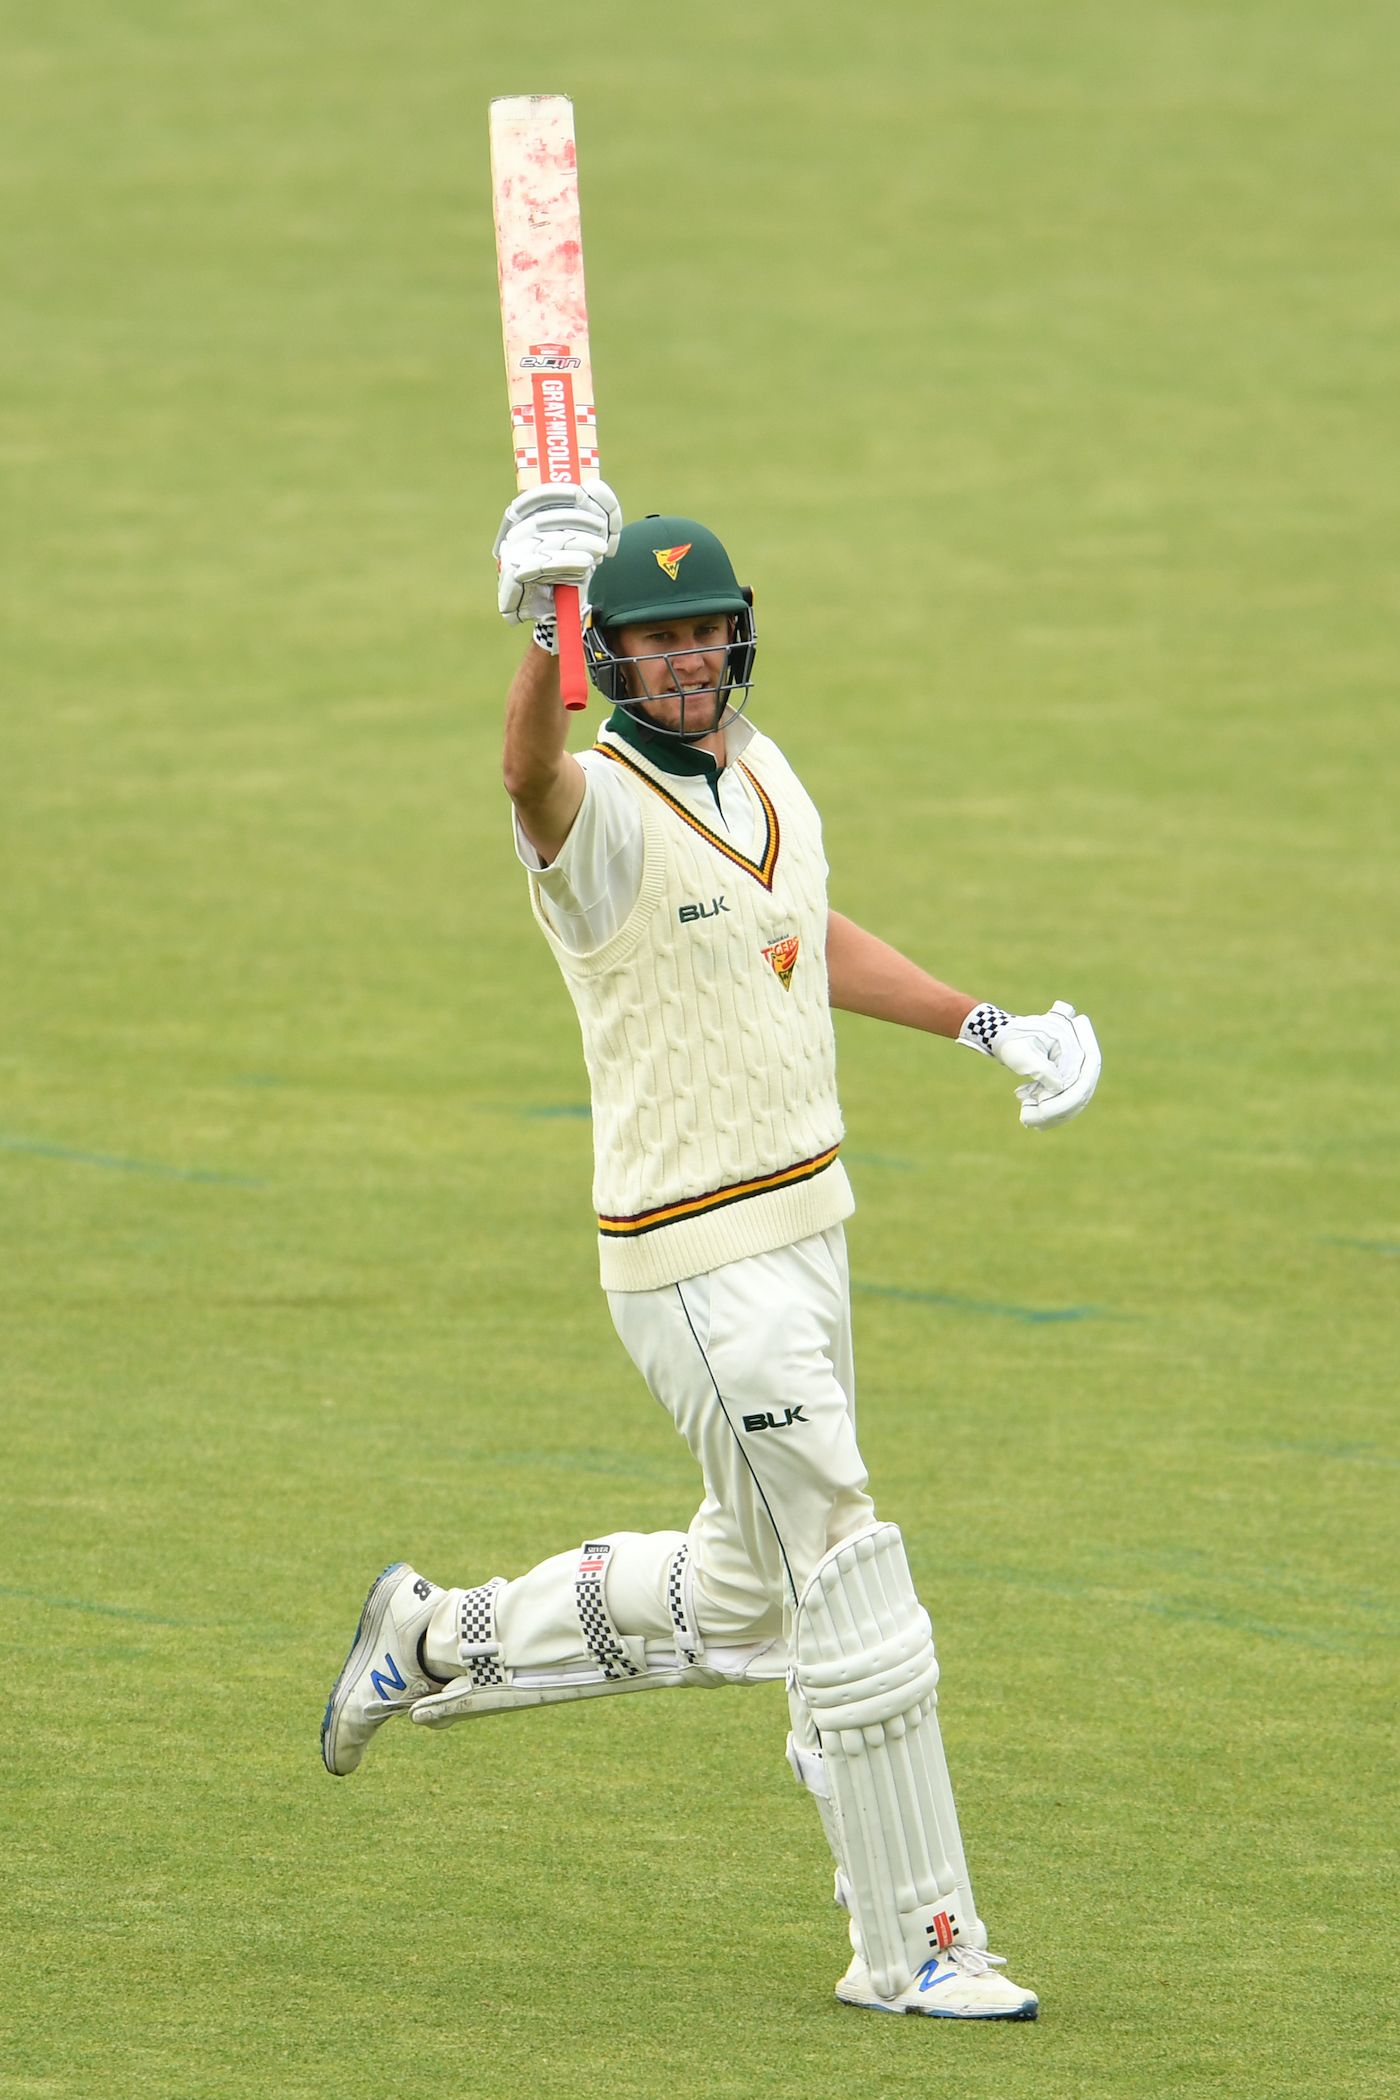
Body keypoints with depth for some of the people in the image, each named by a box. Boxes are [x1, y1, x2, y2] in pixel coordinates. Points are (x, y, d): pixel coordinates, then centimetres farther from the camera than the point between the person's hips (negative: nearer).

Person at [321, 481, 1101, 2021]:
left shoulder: (762, 771, 9)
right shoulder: (602, 809, -17)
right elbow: (532, 773, -43)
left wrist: (981, 1025, 21)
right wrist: (545, 636, -63)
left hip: (805, 1228, 8)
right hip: (700, 1265, -8)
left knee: (741, 1597, 20)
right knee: (851, 1595, -5)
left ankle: (436, 1642, 37)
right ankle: (912, 1947, 4)